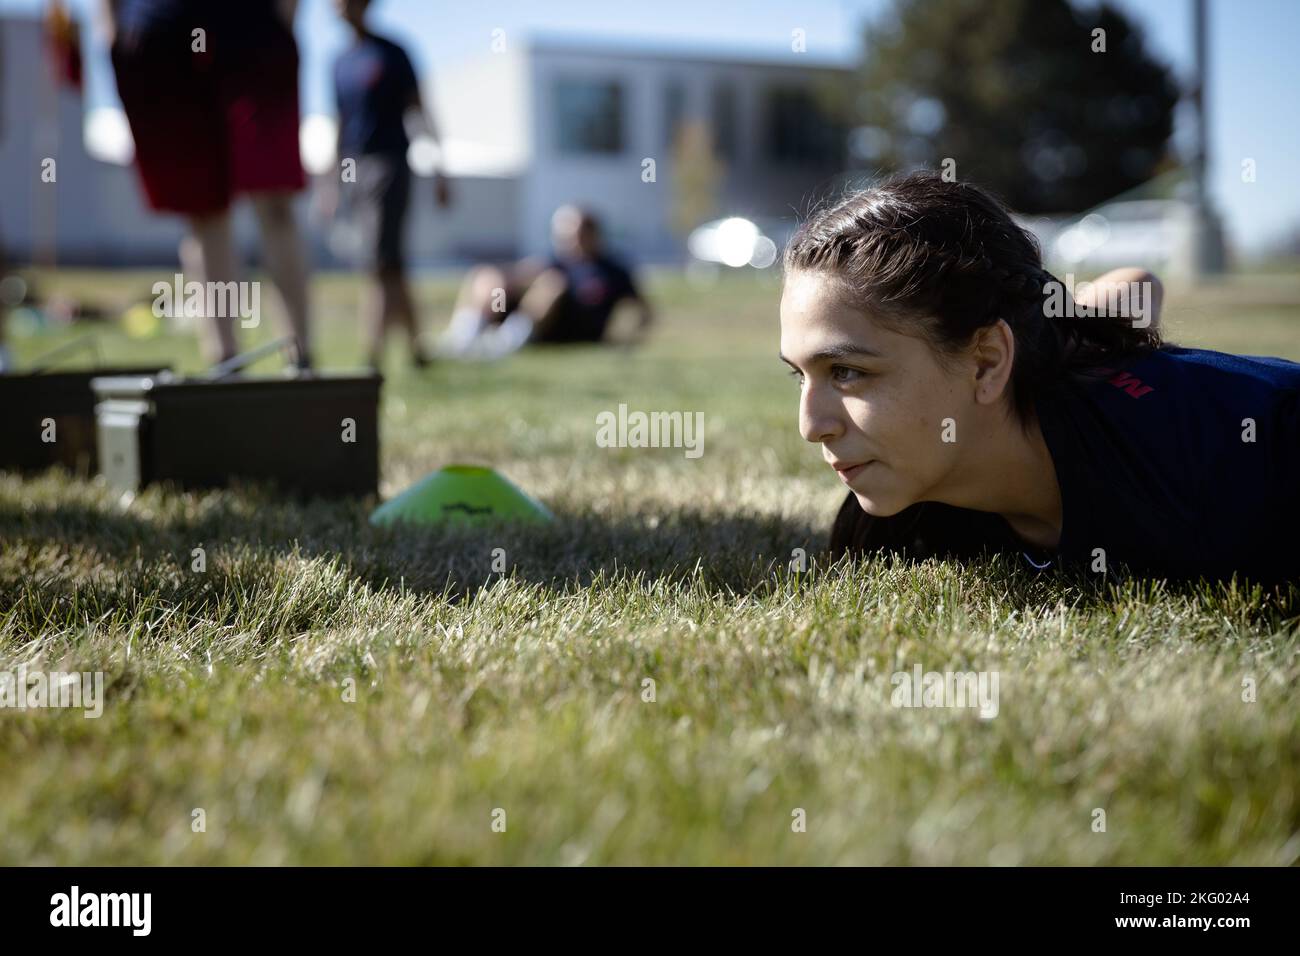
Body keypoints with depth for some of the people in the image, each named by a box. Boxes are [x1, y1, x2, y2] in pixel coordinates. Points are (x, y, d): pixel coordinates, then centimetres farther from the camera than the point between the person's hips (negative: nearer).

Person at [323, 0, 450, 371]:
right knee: (391, 269, 9)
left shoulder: (391, 54, -2)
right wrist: (333, 181, 22)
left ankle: (374, 356, -19)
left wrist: (439, 172, -7)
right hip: (354, 170, 6)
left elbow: (420, 112, -3)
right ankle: (416, 350, 18)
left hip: (388, 164, -6)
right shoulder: (341, 62, 16)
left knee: (382, 264, -14)